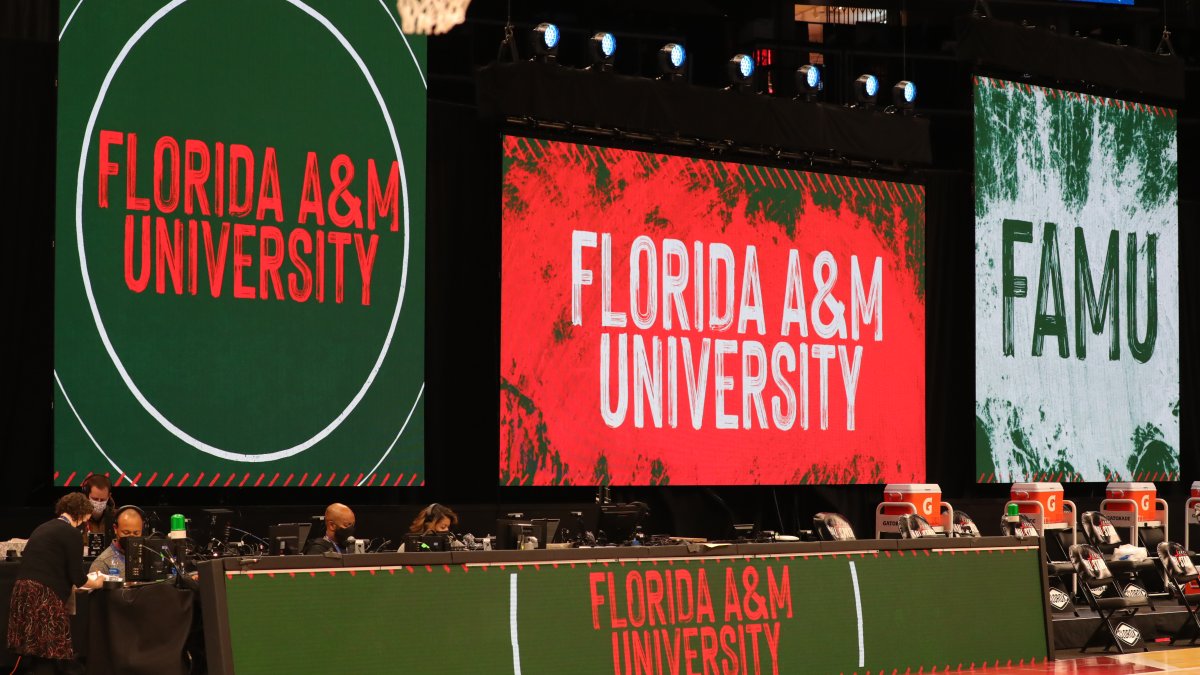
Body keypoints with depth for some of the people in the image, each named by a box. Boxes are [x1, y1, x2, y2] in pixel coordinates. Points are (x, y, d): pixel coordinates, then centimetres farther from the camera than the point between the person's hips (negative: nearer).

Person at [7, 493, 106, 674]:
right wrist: (96, 583, 15)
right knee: (49, 655, -4)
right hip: (44, 597, -8)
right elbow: (77, 577, -5)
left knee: (34, 655, 9)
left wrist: (69, 583, 40)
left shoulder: (43, 528, 20)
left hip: (22, 593, 8)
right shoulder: (71, 532, -5)